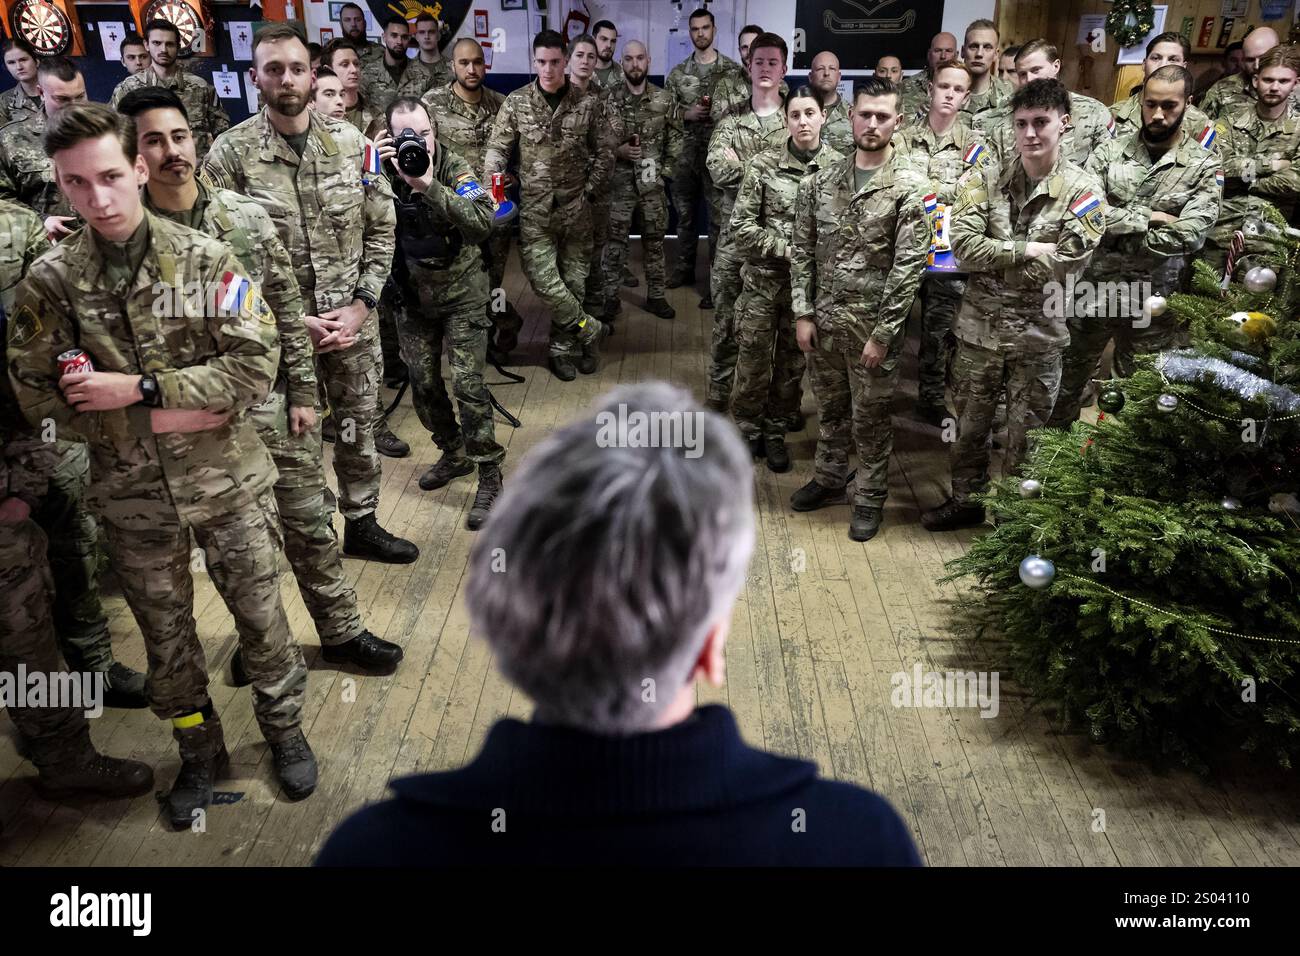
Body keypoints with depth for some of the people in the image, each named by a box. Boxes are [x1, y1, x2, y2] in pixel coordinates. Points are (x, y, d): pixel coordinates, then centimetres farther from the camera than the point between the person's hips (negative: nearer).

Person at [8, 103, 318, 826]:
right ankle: (200, 750, 39)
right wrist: (168, 416, -15)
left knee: (259, 611, 12)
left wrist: (138, 389, -21)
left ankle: (284, 726, 37)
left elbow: (256, 366, -16)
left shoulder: (207, 259, -9)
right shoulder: (49, 282, -6)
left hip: (229, 481, -1)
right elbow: (39, 398, -7)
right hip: (132, 494, 2)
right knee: (165, 630, 16)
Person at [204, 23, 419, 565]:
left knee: (359, 428, 15)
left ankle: (361, 524, 35)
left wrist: (360, 305, -7)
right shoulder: (229, 155, -9)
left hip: (352, 321, 3)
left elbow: (381, 229, 3)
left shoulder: (350, 142, 0)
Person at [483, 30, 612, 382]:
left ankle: (563, 347, 21)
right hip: (535, 207, 0)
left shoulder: (587, 104, 0)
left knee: (574, 279, 5)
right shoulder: (516, 102, -1)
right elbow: (498, 147, 2)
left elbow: (604, 153, 6)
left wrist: (590, 191, -1)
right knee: (542, 277, -10)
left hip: (575, 207, 1)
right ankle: (588, 330, 9)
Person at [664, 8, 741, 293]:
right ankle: (684, 268, 29)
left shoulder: (733, 70, 0)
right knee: (685, 213, 14)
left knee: (719, 216, -3)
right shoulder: (677, 73, 7)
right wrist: (687, 113, -10)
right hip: (685, 154, 3)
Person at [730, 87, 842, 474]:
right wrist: (789, 250, -14)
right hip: (763, 279, -1)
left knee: (793, 362, 12)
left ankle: (775, 431, 29)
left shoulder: (839, 166, -3)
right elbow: (742, 225, -8)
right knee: (753, 362, 5)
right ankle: (747, 430, 25)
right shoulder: (763, 164, -6)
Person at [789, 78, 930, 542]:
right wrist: (802, 313, -2)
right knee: (830, 407, 19)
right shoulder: (821, 181, 2)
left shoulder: (909, 187, -10)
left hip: (873, 322, -4)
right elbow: (802, 249, 5)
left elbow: (909, 266, -13)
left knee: (870, 417, 8)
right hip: (824, 316, 4)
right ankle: (829, 480, 38)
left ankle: (870, 497, 24)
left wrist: (882, 333, -16)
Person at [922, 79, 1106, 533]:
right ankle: (966, 500, 36)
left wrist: (994, 257, -11)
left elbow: (1065, 267, -15)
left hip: (1039, 334, -2)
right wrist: (1029, 249, -18)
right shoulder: (986, 180, -1)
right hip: (979, 326, 2)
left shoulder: (1084, 189, -6)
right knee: (970, 424, 16)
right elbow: (963, 245, -14)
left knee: (1025, 435, 11)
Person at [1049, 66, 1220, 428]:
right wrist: (1147, 217, -19)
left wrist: (1114, 230, -15)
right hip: (1093, 286, 2)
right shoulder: (1111, 151, -2)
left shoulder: (1204, 164, -7)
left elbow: (1188, 237, -18)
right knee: (1071, 372, 18)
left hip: (1152, 299, -2)